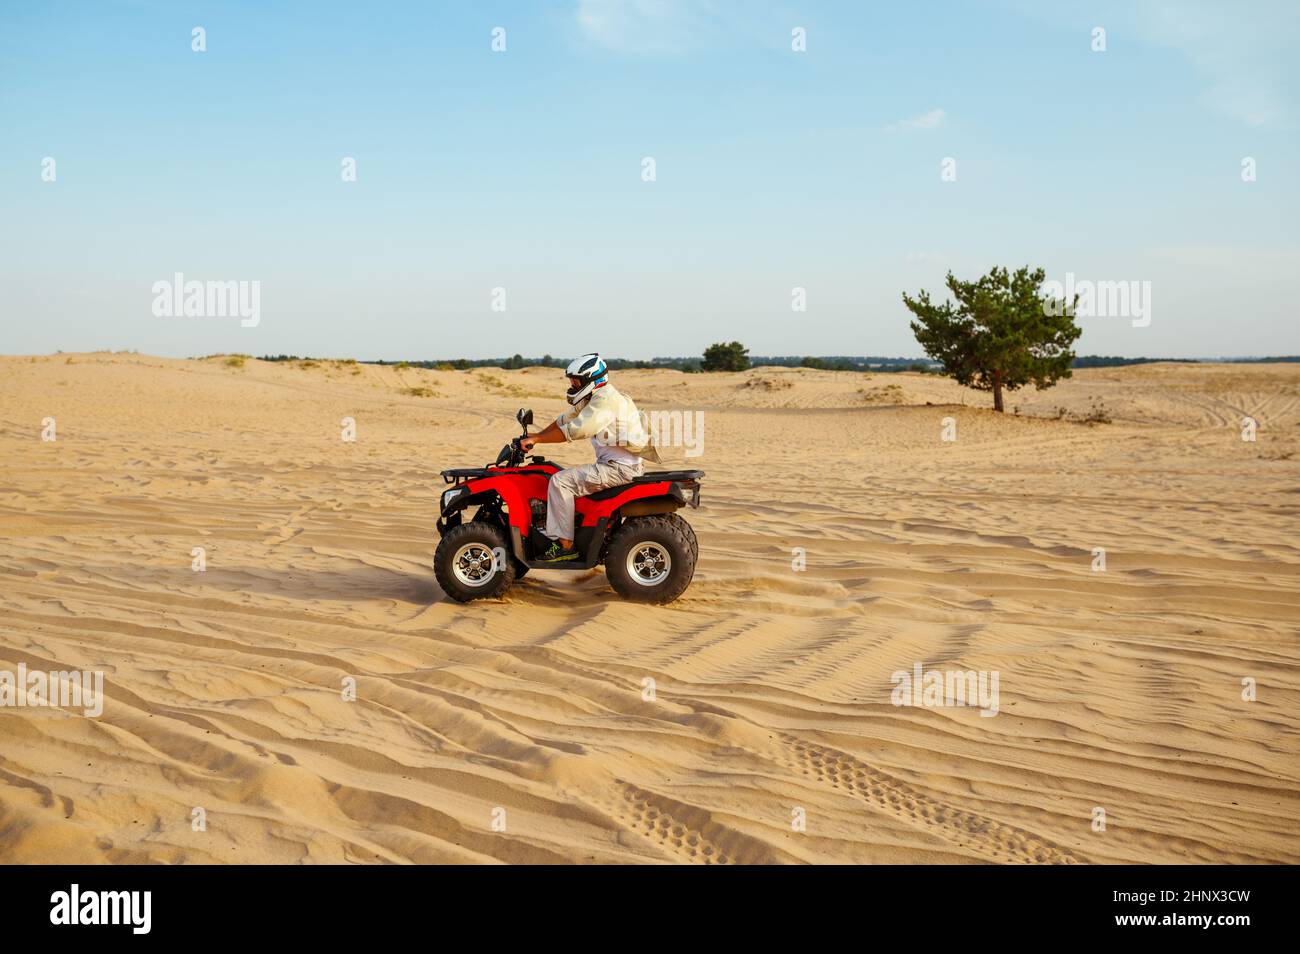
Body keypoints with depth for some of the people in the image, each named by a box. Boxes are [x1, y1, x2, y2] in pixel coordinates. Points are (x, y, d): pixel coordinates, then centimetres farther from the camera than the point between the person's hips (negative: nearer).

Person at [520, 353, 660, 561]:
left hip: (620, 468, -11)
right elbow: (566, 419, 23)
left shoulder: (605, 401, -16)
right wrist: (536, 436, 15)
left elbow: (574, 430, -23)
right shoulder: (594, 398, 16)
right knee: (568, 477, 21)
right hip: (614, 464, 11)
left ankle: (565, 545, -17)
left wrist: (536, 439, -18)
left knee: (561, 481, -16)